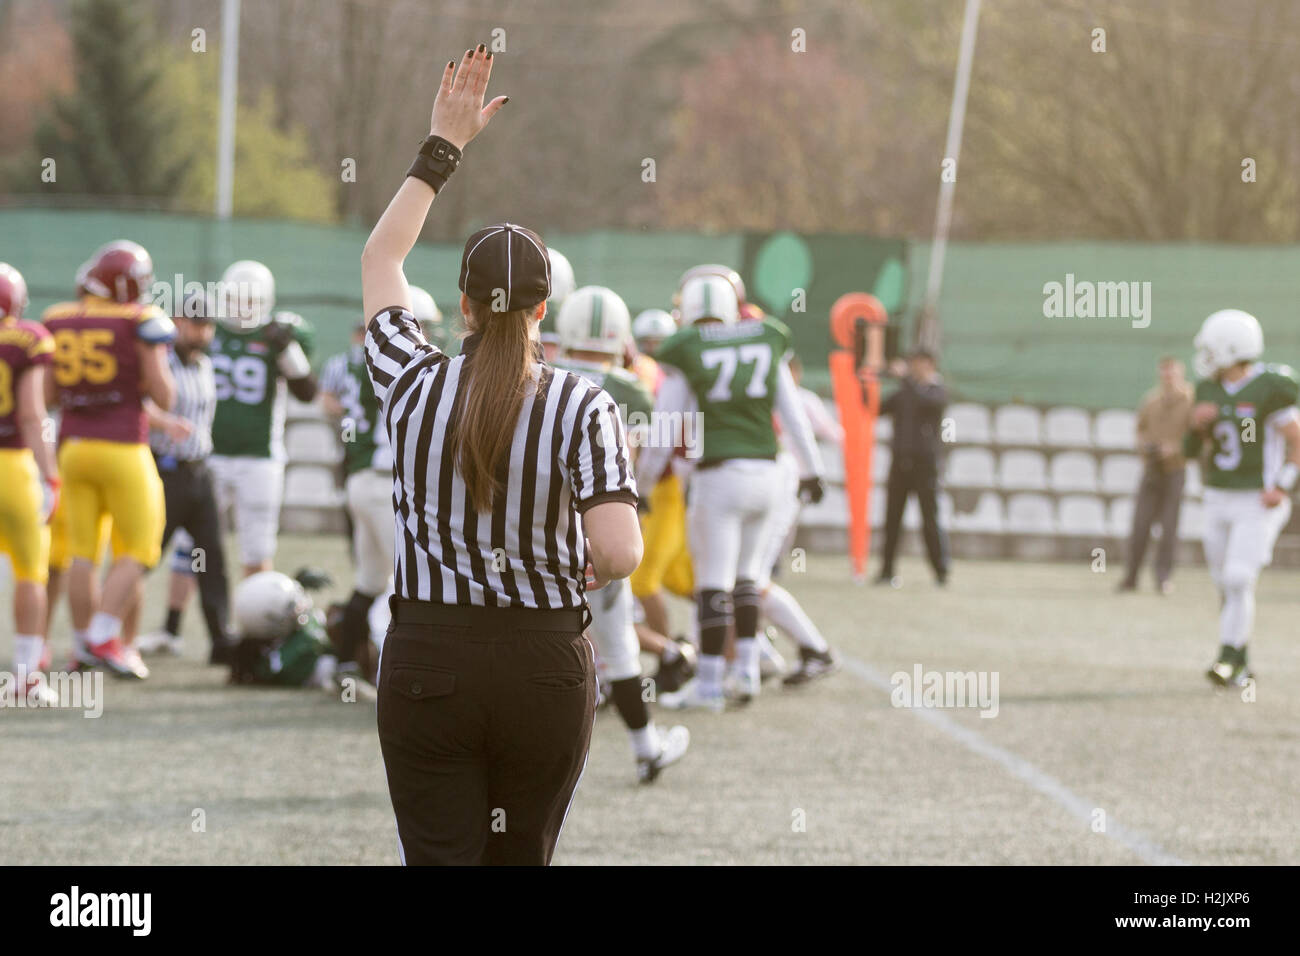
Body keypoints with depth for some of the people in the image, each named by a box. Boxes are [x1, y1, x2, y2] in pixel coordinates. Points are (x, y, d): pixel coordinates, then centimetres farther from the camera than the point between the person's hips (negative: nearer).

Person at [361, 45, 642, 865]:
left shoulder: (414, 387, -4)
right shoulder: (583, 407, -9)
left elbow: (381, 258, 14)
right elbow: (619, 553, -20)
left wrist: (444, 145, 18)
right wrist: (588, 569, 4)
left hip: (428, 665, 0)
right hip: (546, 669, 0)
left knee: (438, 858, -1)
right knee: (522, 857, 15)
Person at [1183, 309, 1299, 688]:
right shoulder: (1209, 390, 6)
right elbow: (1193, 450, 12)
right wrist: (1198, 426, -9)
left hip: (1258, 503, -7)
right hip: (1219, 500, 7)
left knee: (1239, 581, -16)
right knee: (1226, 584, 8)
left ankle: (1229, 660, -13)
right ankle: (1241, 666, 17)